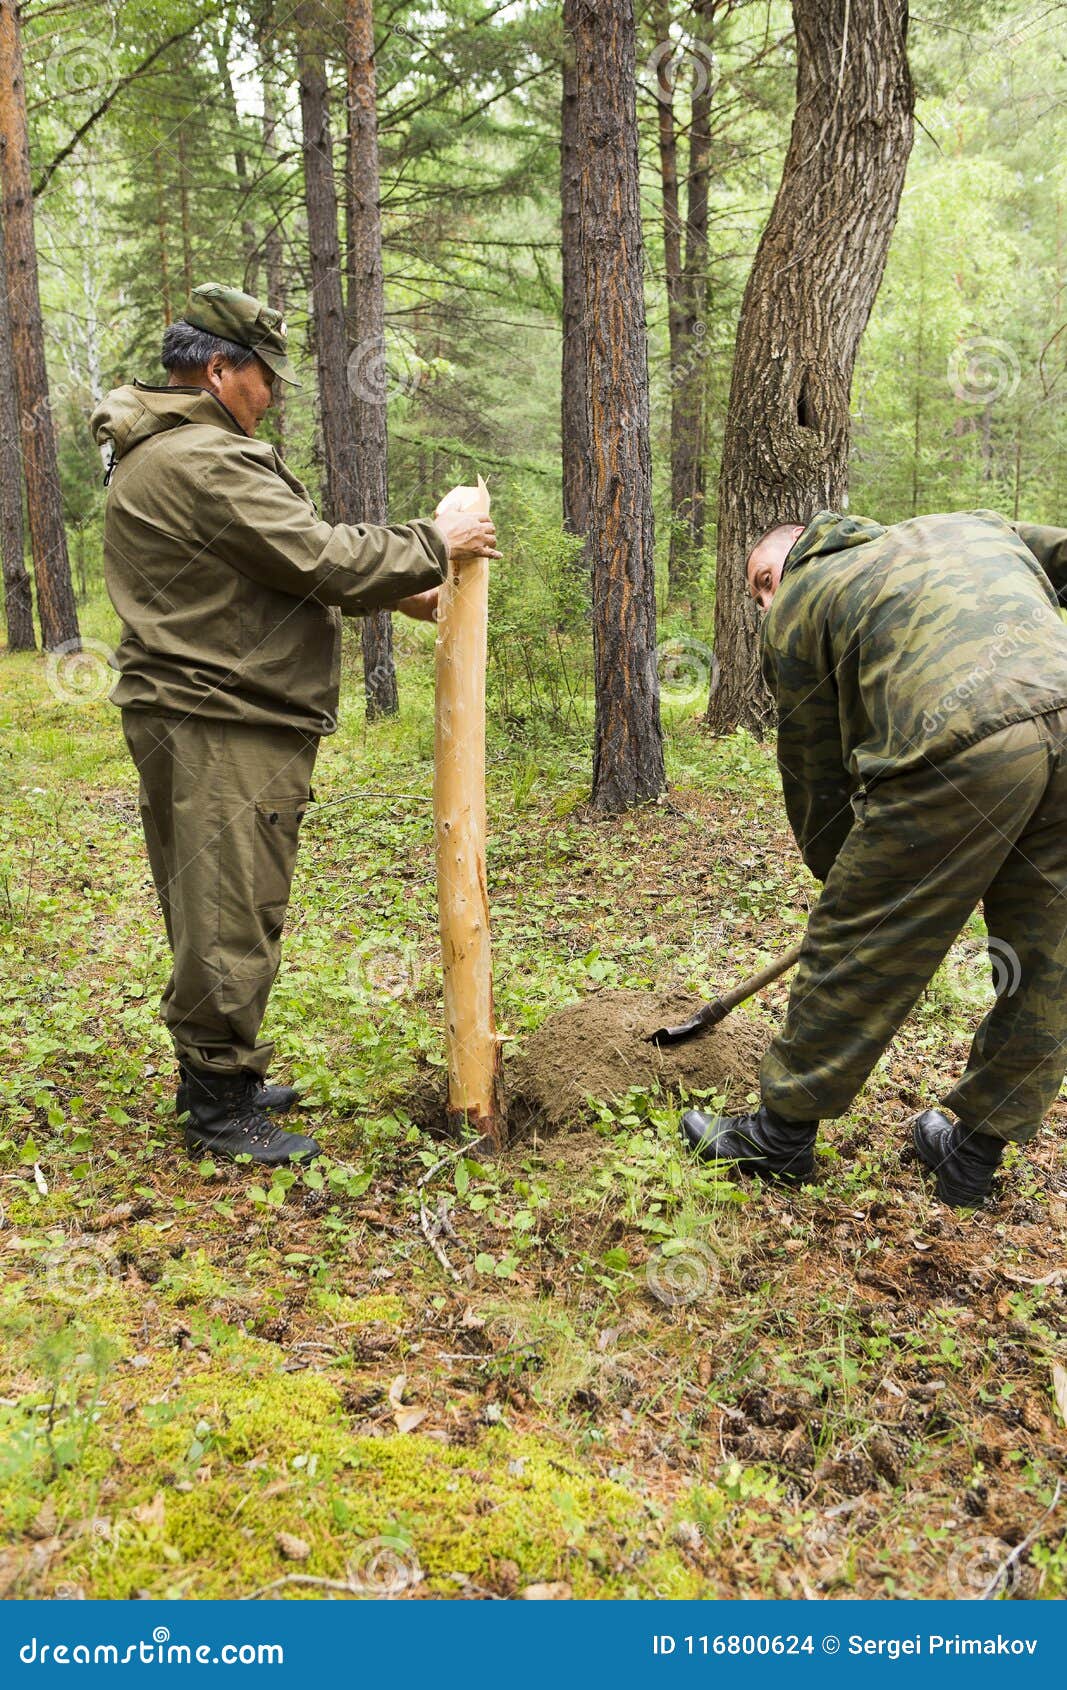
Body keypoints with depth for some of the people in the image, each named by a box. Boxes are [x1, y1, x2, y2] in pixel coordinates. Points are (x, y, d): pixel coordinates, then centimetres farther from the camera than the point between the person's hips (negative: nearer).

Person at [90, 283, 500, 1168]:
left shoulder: (160, 455, 19)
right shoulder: (204, 462, -17)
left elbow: (276, 565, 20)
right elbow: (320, 556, -19)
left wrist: (390, 590, 14)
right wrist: (430, 548, -5)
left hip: (192, 720, 11)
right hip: (222, 730, -11)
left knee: (211, 909, 18)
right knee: (229, 915, -3)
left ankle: (215, 1076, 32)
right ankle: (221, 1110, 8)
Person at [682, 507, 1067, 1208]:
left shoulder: (796, 608, 19)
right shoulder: (976, 527, 33)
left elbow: (815, 769, 19)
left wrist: (838, 871, 32)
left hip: (959, 749, -6)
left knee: (860, 950, 9)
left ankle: (783, 1133, 25)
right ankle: (976, 1149, 33)